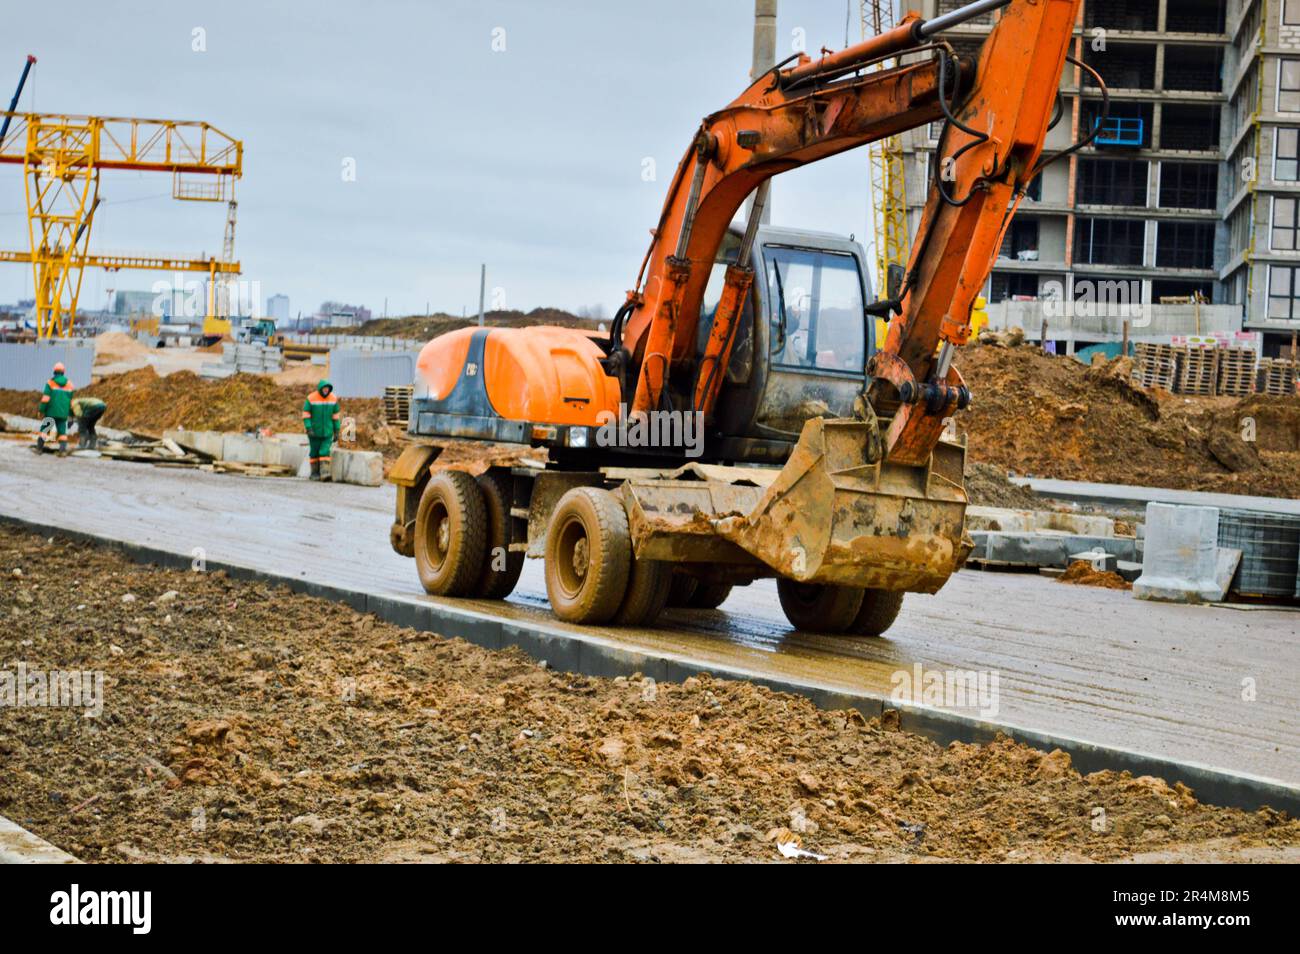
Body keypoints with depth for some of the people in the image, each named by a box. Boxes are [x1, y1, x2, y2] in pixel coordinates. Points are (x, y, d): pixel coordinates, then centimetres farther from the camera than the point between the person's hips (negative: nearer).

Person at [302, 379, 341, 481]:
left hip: (327, 432, 1)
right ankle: (315, 473, 16)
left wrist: (336, 432, 3)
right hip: (314, 431, -1)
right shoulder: (311, 398, -12)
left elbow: (335, 415, 4)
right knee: (314, 452, 6)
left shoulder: (333, 399, -3)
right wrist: (308, 429, -20)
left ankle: (325, 473, -17)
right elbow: (305, 415, -10)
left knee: (325, 452, -10)